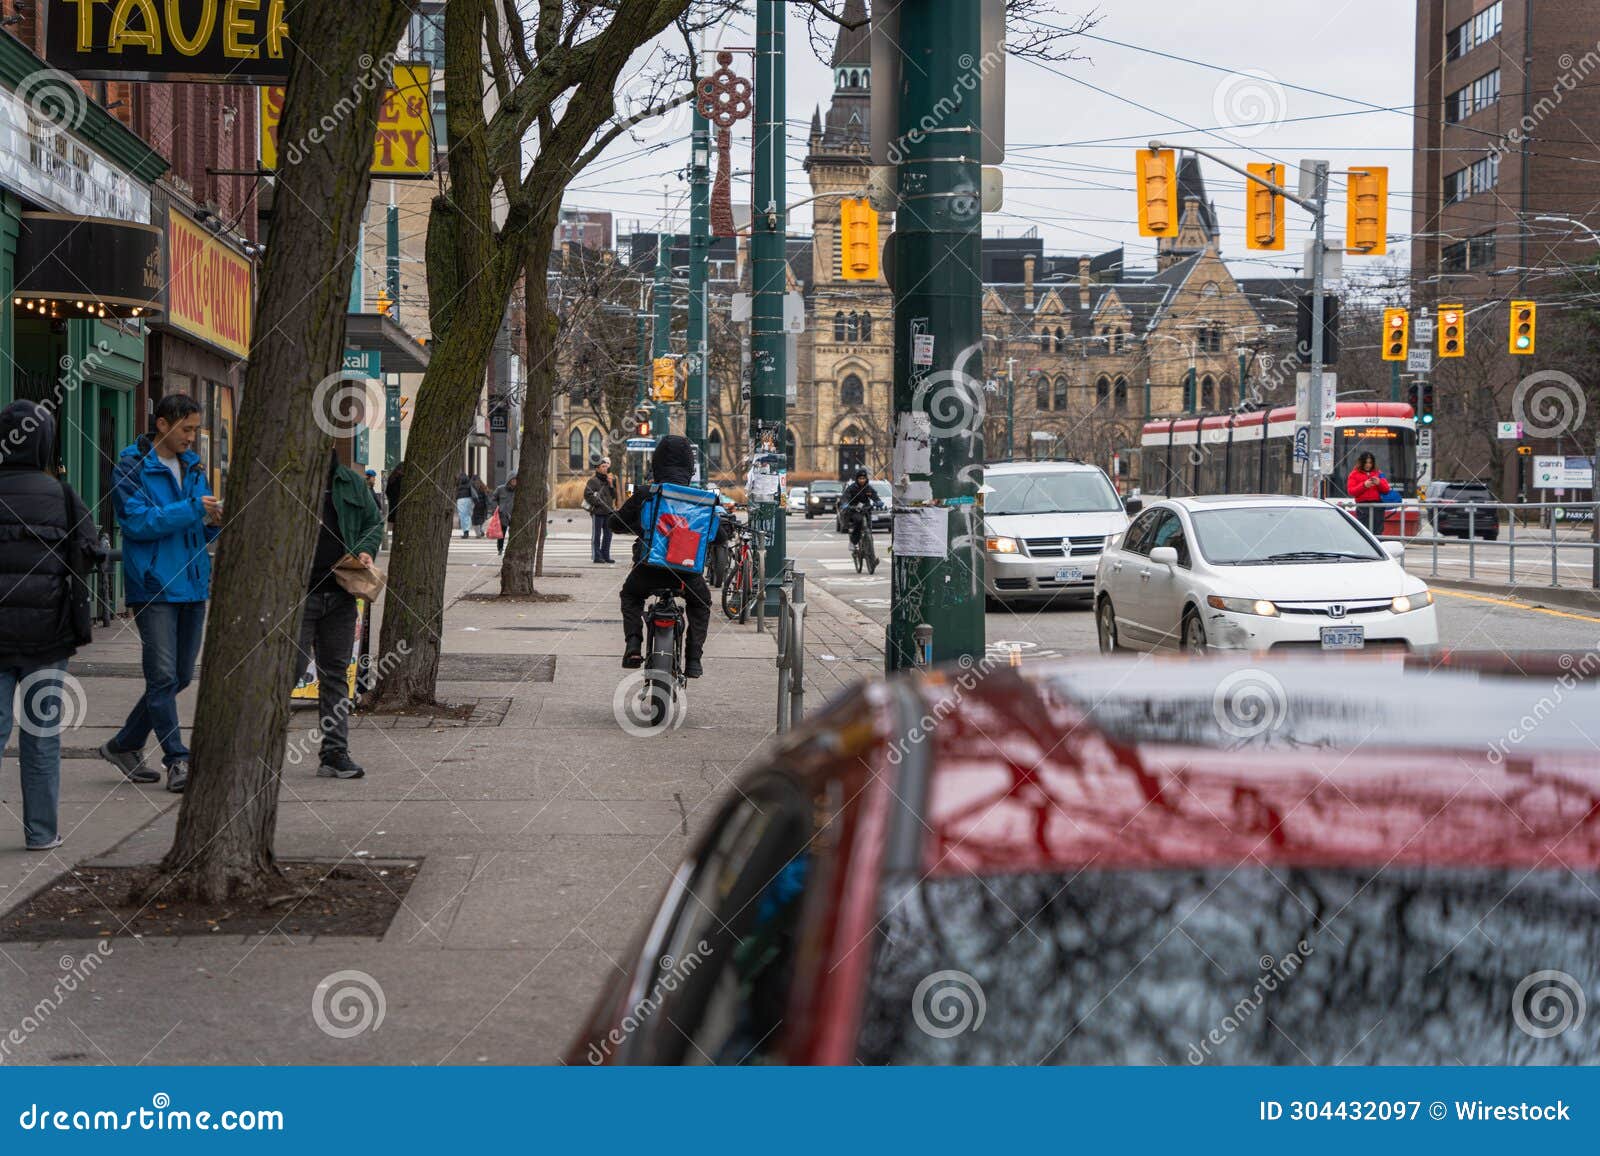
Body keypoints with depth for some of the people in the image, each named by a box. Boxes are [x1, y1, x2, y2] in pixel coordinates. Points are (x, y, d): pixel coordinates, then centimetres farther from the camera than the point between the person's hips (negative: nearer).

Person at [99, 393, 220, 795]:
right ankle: (178, 761, -1)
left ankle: (124, 746, 24)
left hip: (193, 584, 7)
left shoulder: (194, 466, 14)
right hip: (154, 586, -7)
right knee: (163, 676, -8)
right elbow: (136, 521, -18)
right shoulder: (131, 467, -6)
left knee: (181, 675, 10)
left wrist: (212, 522, -4)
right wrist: (192, 509, -22)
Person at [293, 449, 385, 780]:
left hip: (340, 594, 5)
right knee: (289, 668, -11)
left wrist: (366, 549, 1)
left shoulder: (351, 483, 11)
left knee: (336, 674, 8)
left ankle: (335, 753, 13)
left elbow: (374, 522, 20)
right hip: (297, 594, -5)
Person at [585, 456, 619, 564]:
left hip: (608, 512, 7)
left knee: (608, 534, 11)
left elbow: (614, 495, 14)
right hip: (597, 512, -7)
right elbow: (587, 495, -13)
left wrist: (611, 485, -1)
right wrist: (598, 503, -14)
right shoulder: (593, 481, -6)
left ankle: (605, 555, 19)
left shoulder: (610, 480, 15)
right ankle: (596, 557, 2)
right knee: (596, 535, -2)